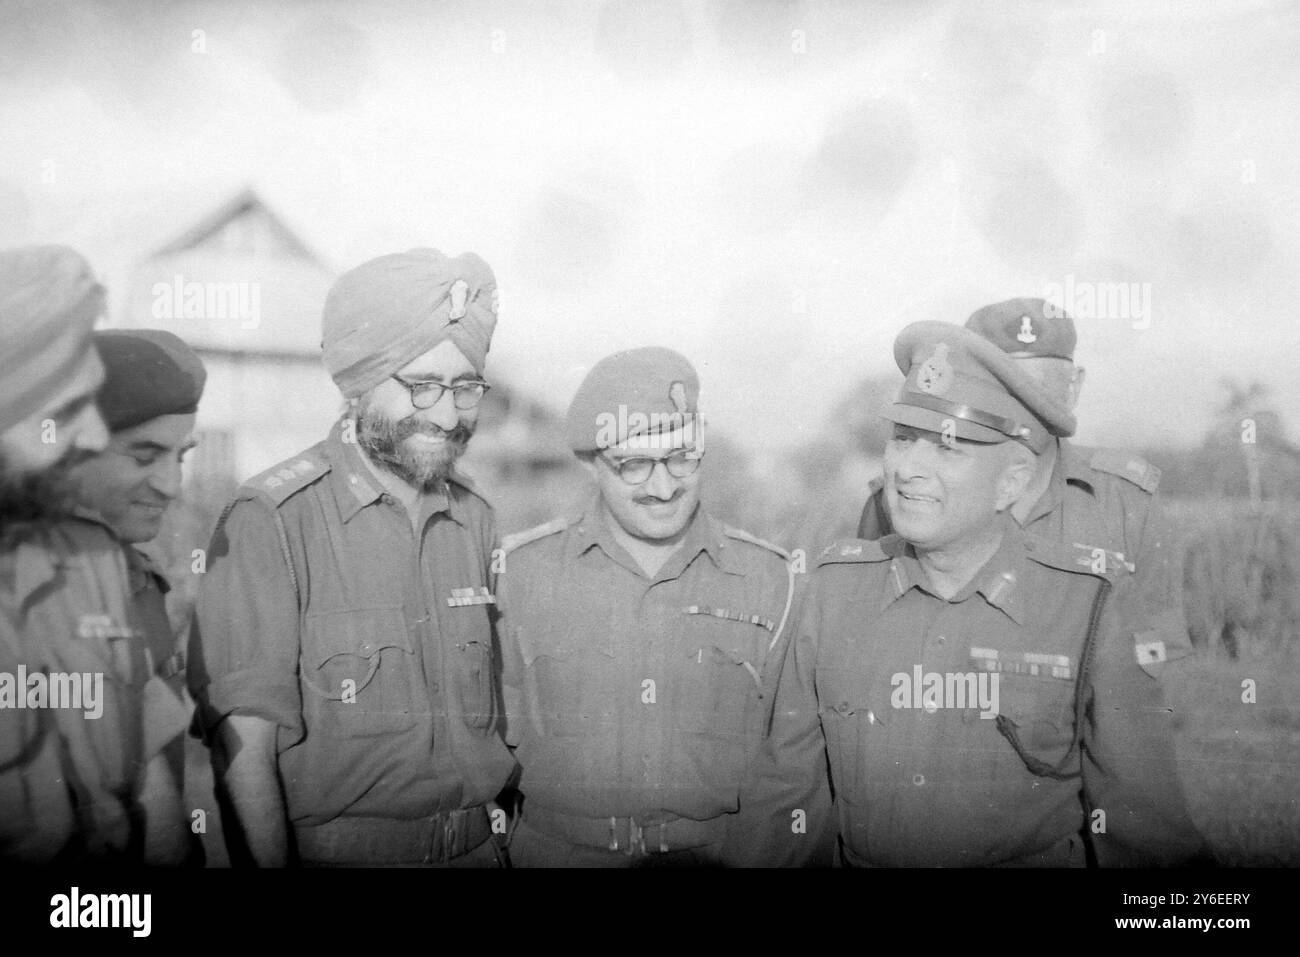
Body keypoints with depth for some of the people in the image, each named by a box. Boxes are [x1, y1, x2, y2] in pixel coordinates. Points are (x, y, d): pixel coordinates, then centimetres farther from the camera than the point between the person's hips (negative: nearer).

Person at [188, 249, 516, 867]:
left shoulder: (474, 519, 2)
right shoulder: (270, 521, -16)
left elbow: (491, 704, 7)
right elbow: (243, 746, -17)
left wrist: (504, 827, 2)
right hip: (331, 851, -5)